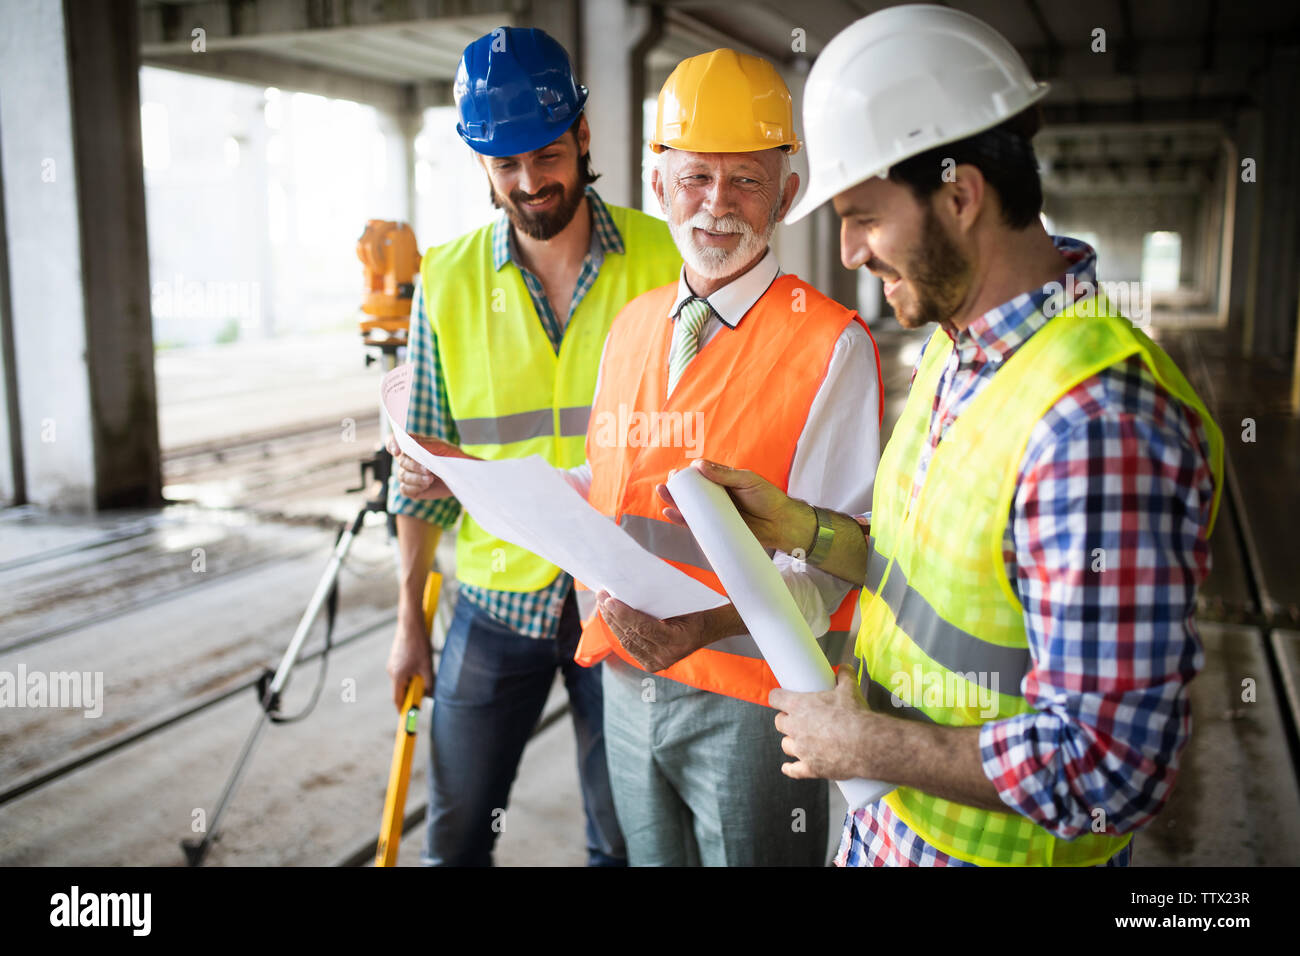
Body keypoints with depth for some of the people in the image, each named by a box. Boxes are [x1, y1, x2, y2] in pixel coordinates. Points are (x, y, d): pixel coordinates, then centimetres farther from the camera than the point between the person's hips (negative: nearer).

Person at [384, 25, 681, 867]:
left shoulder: (664, 259, -6)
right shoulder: (448, 281, -1)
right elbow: (424, 463, 5)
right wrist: (410, 617, 7)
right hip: (495, 597, 2)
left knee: (624, 838, 15)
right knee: (458, 831, 14)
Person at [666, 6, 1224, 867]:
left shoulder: (1096, 419, -30)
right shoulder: (958, 347, 2)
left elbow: (1108, 765, -29)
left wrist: (863, 745, -20)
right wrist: (794, 527, -2)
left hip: (995, 846, -8)